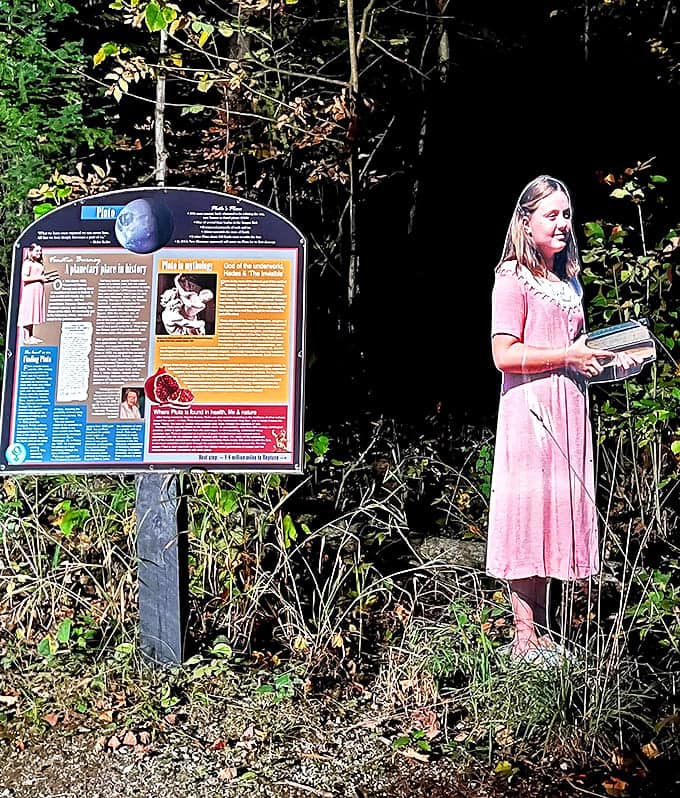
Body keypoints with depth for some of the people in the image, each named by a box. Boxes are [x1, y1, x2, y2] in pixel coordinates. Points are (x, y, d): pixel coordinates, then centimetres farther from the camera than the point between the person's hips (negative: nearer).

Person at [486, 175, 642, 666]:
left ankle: (542, 635, 17)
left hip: (569, 411, 8)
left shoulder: (569, 280, 20)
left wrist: (607, 360, 10)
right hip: (529, 411, -8)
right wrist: (570, 356, -14)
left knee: (558, 511, 8)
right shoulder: (513, 278, -5)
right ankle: (525, 637, 4)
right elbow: (505, 355, -15)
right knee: (528, 515, -6)